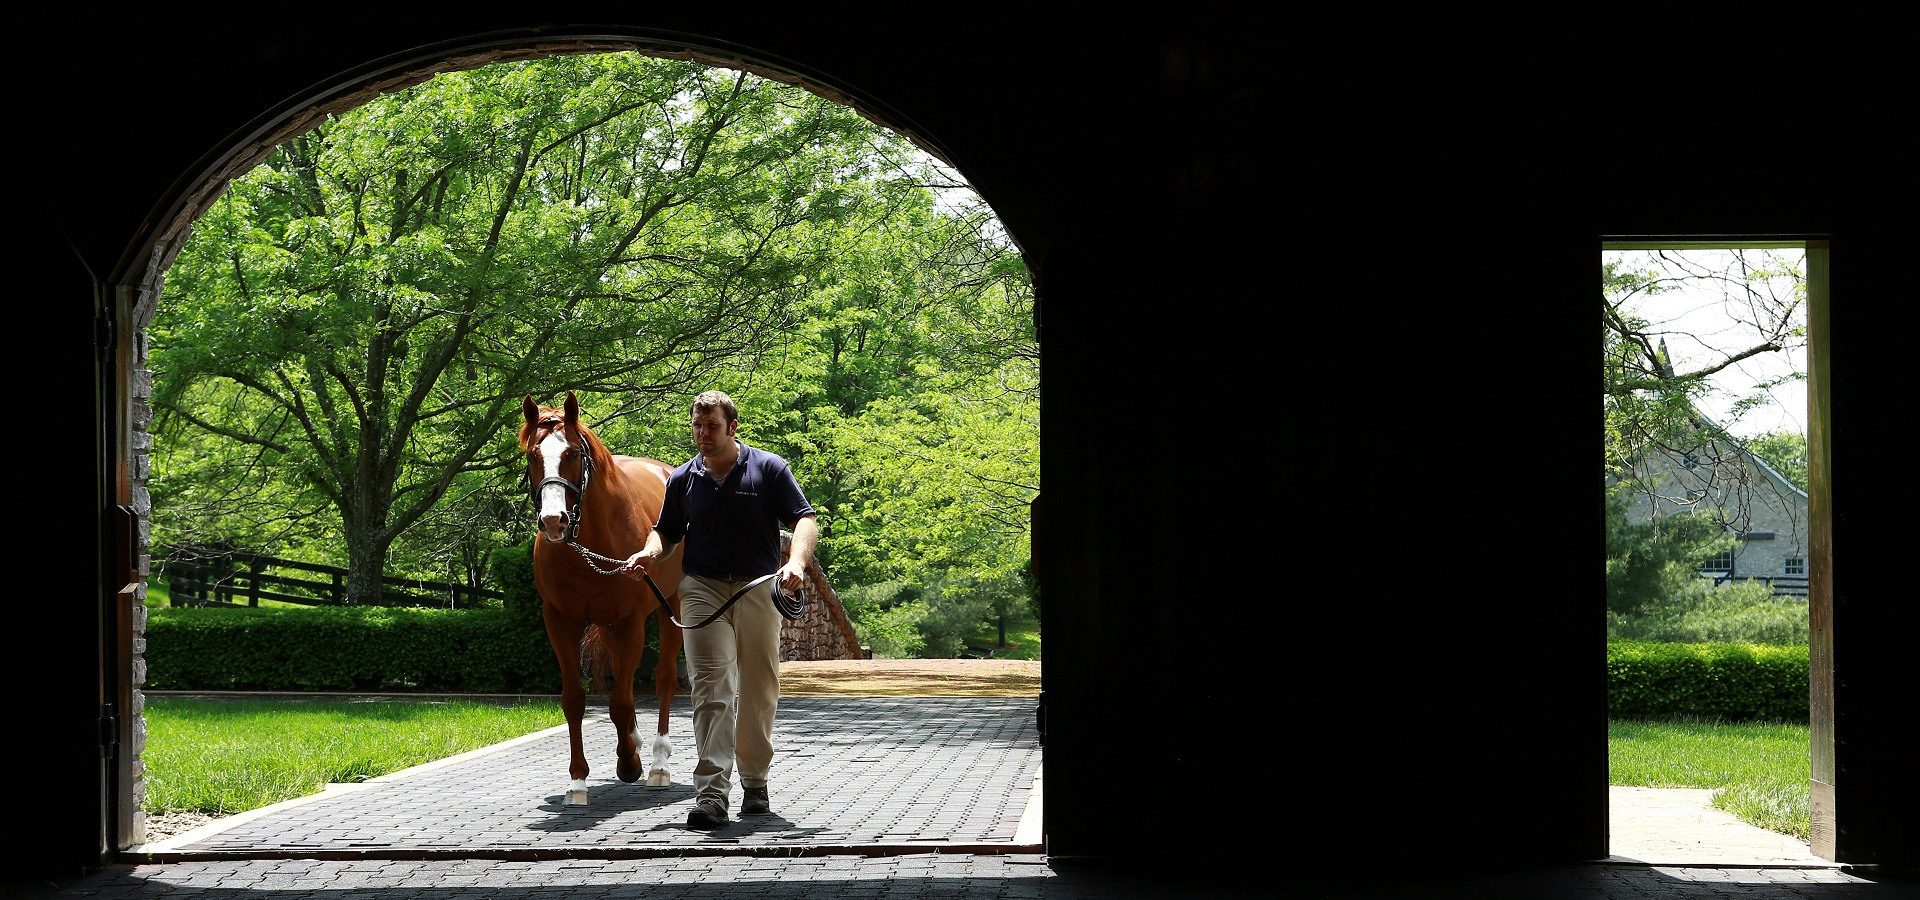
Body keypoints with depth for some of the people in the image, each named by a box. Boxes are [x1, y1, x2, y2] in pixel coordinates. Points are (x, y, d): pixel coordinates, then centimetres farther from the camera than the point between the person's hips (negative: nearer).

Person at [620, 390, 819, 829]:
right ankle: (711, 794, -20)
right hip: (703, 590, 0)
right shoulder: (683, 479, 9)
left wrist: (796, 562, -21)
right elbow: (667, 531, 19)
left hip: (759, 590, 0)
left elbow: (805, 519, -3)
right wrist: (649, 552, -4)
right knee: (711, 687, -13)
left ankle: (755, 783, 25)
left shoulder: (769, 468, 1)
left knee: (759, 691, 9)